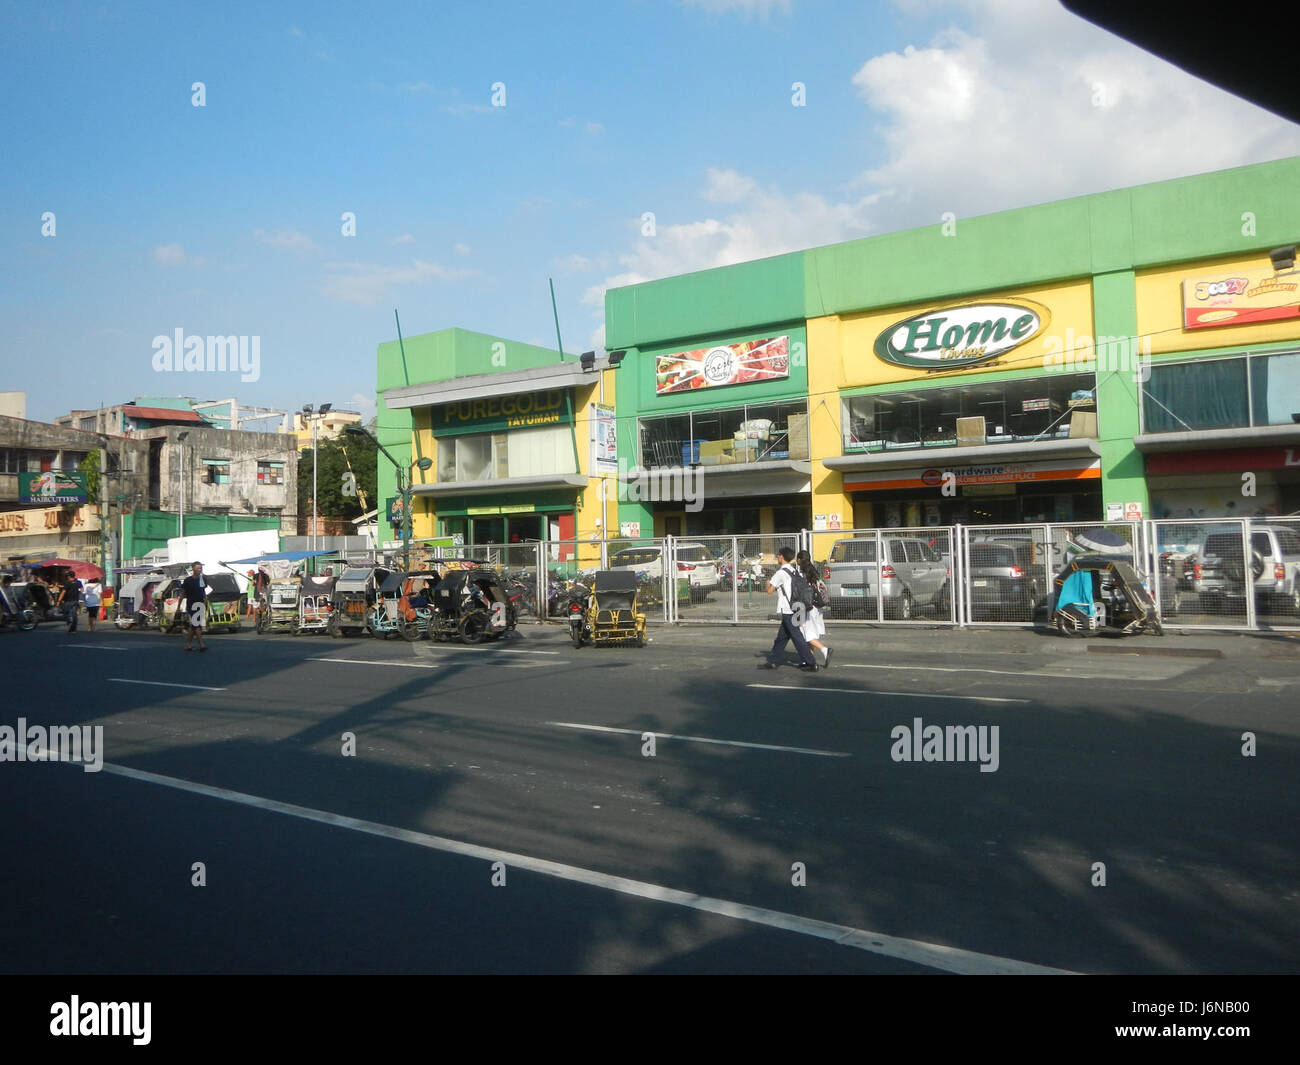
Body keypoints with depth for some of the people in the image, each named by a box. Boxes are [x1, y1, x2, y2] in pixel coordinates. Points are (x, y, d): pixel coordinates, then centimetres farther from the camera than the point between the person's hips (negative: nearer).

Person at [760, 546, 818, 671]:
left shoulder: (780, 573, -14)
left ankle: (811, 664, -5)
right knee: (781, 637, 15)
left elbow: (769, 591, -12)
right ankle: (772, 661, 23)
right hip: (796, 608, 9)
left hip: (787, 610, -9)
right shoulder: (794, 571, 11)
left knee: (798, 638, -6)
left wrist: (768, 583, 8)